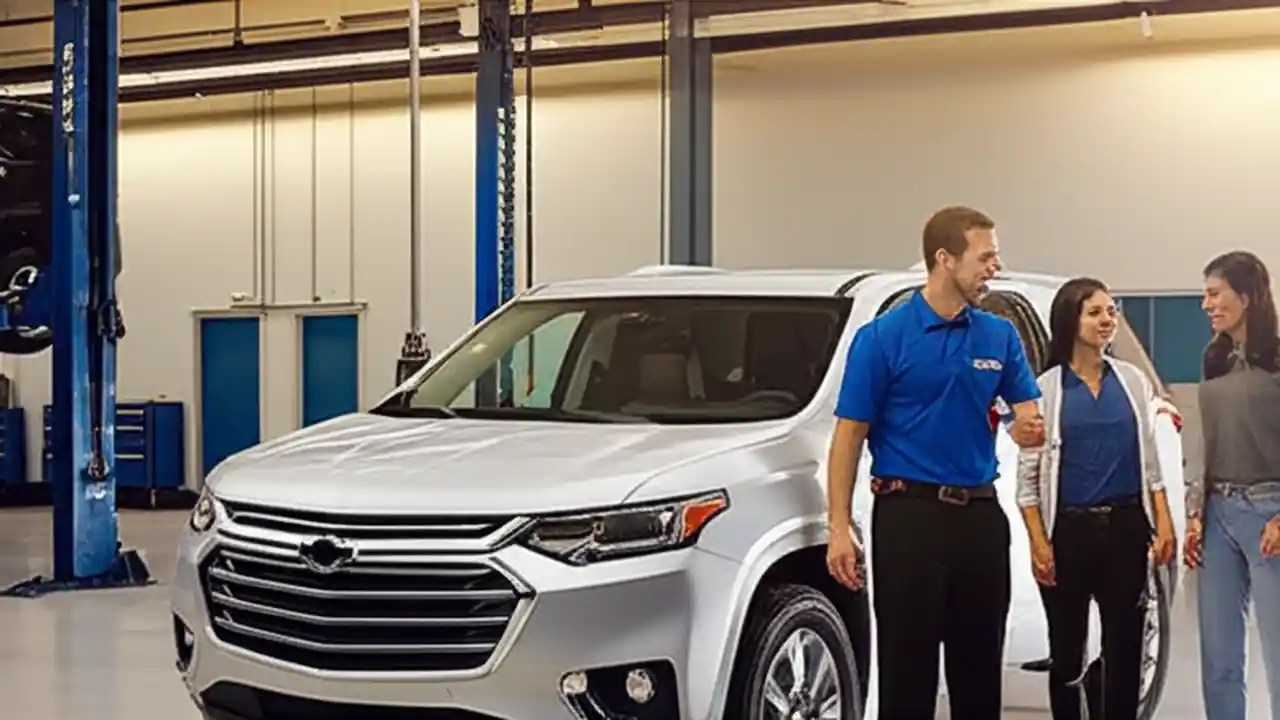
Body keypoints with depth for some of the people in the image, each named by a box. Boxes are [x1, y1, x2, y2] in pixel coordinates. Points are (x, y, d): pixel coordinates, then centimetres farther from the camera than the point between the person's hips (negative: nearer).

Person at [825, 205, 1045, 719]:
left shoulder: (1000, 336, 8)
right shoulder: (882, 338, -5)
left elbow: (1028, 412, 9)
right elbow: (849, 436, -4)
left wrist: (1028, 428, -17)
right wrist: (839, 529, -11)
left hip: (980, 517, 4)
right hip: (910, 516, -4)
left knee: (980, 673, 11)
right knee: (907, 672, -1)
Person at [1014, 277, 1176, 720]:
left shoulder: (1133, 381, 8)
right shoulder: (1046, 389, -2)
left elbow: (1150, 460, 12)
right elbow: (1028, 473, -3)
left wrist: (1163, 525, 2)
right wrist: (1038, 542, -10)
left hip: (1126, 527, 3)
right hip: (1068, 530, -2)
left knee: (1124, 651, 5)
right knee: (1067, 653, 6)